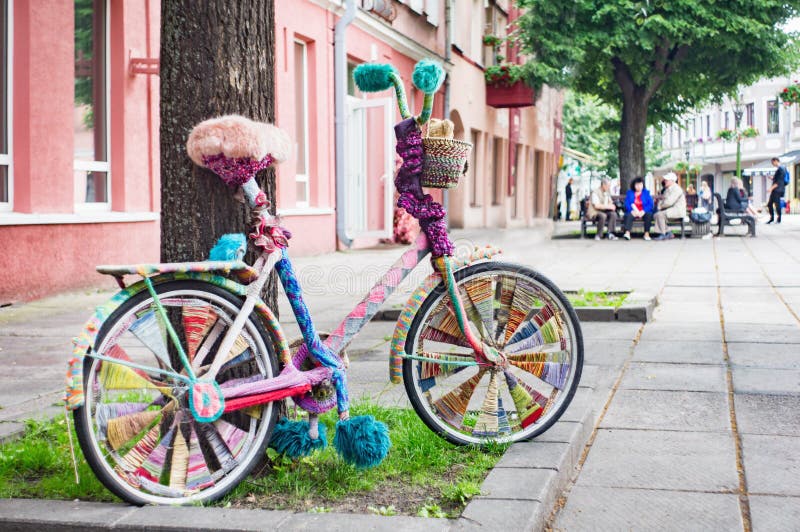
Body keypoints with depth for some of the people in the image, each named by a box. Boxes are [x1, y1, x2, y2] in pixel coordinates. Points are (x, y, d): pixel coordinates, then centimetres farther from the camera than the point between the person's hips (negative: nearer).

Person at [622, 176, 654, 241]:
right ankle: (627, 233, -46)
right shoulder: (630, 193, 13)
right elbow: (627, 204, 1)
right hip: (633, 213, 0)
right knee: (628, 215, -33)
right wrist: (632, 211, -18)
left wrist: (643, 211, -16)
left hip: (643, 213, 0)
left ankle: (647, 234, -31)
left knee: (649, 214, -32)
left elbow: (650, 204, 0)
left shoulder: (646, 192, 11)